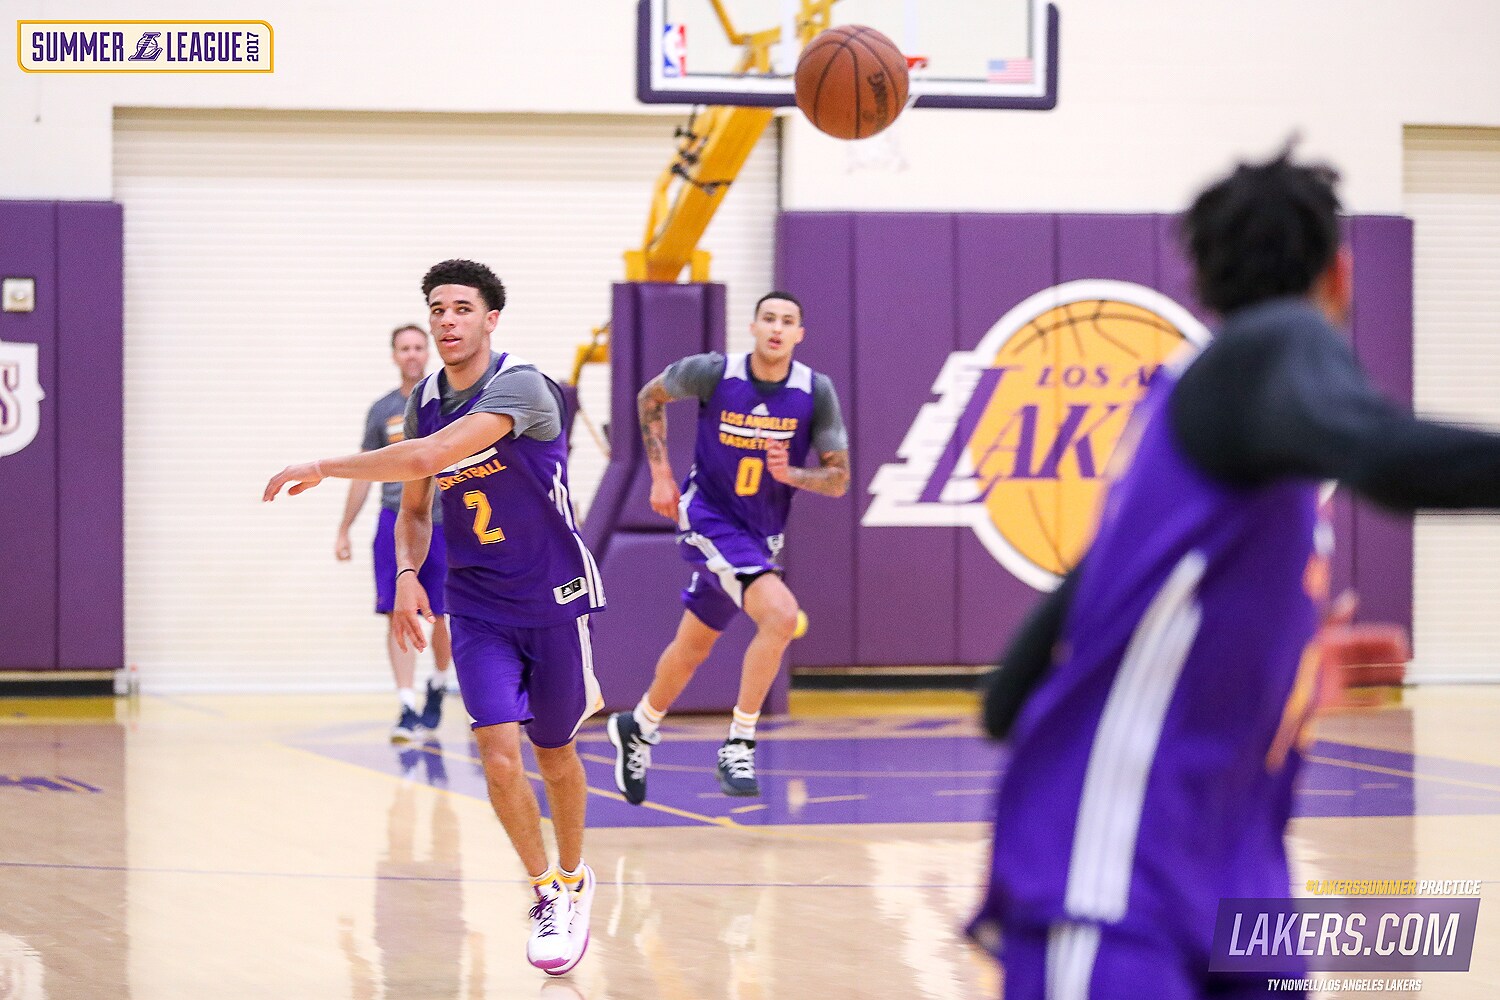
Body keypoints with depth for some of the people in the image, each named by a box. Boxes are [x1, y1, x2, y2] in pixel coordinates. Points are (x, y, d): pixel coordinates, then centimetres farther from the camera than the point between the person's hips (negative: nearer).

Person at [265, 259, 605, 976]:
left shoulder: (519, 386, -20)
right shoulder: (425, 399, 3)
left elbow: (426, 458, -33)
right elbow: (414, 510, 17)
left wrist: (320, 469, -26)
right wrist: (406, 573, -3)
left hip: (553, 599, -4)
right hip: (477, 608, 4)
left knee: (554, 754, 11)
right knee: (499, 756, -12)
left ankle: (573, 882, 36)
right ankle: (545, 894, 7)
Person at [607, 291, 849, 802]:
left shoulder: (816, 392, -10)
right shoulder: (713, 373, -15)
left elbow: (839, 478, -5)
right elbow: (650, 397, 5)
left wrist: (791, 474, -25)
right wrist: (661, 473, 0)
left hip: (762, 534, 5)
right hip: (709, 516, -5)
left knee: (694, 645, 18)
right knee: (781, 614, -27)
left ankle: (638, 728, 43)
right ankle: (739, 747, -17)